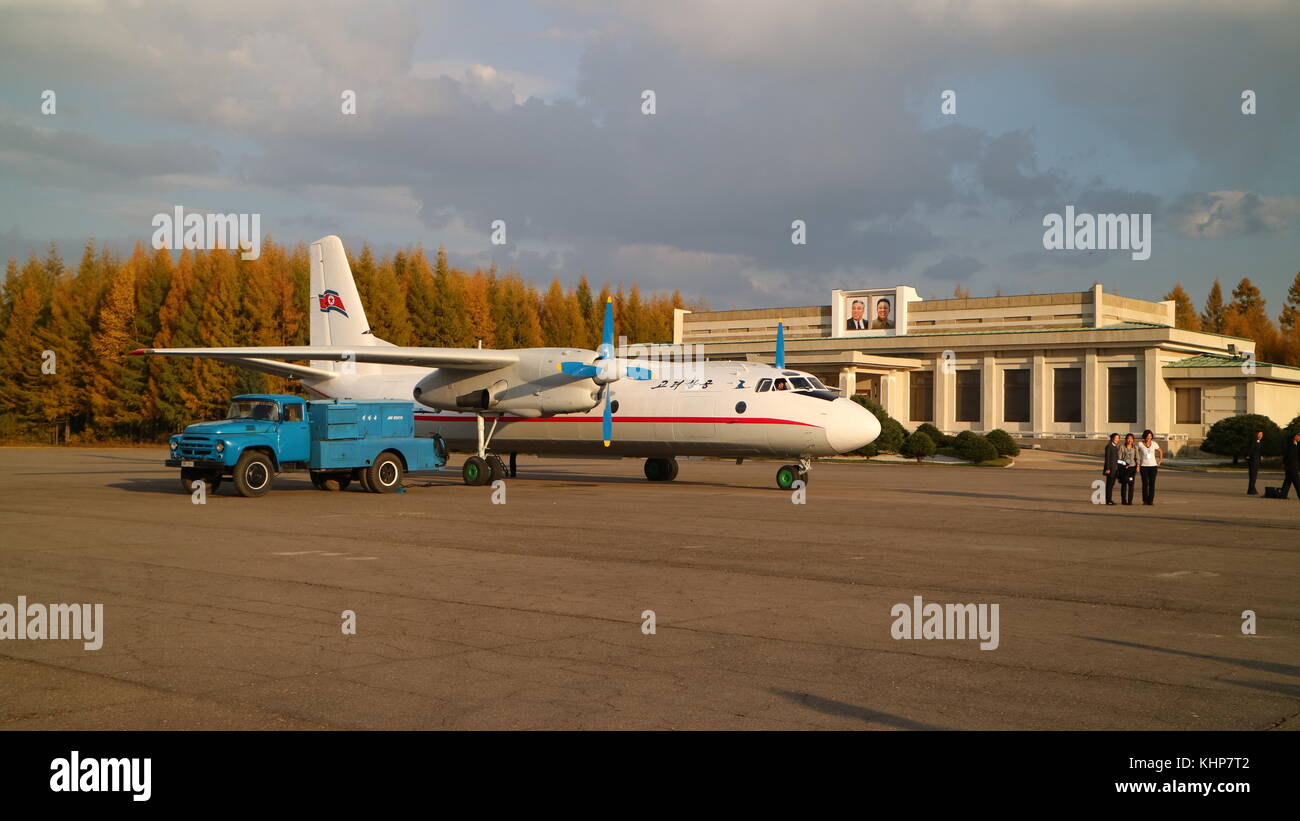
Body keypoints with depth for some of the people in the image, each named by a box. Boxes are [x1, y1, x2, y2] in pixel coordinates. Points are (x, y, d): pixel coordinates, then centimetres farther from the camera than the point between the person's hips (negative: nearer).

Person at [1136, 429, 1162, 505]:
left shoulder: (1154, 444, 3)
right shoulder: (1140, 444, -2)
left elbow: (1160, 451, 21)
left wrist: (1160, 460, 13)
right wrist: (1137, 465, 1)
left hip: (1153, 465, 1)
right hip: (1144, 466, -1)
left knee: (1152, 484, -1)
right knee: (1145, 484, -4)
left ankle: (1151, 500, 4)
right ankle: (1145, 500, 4)